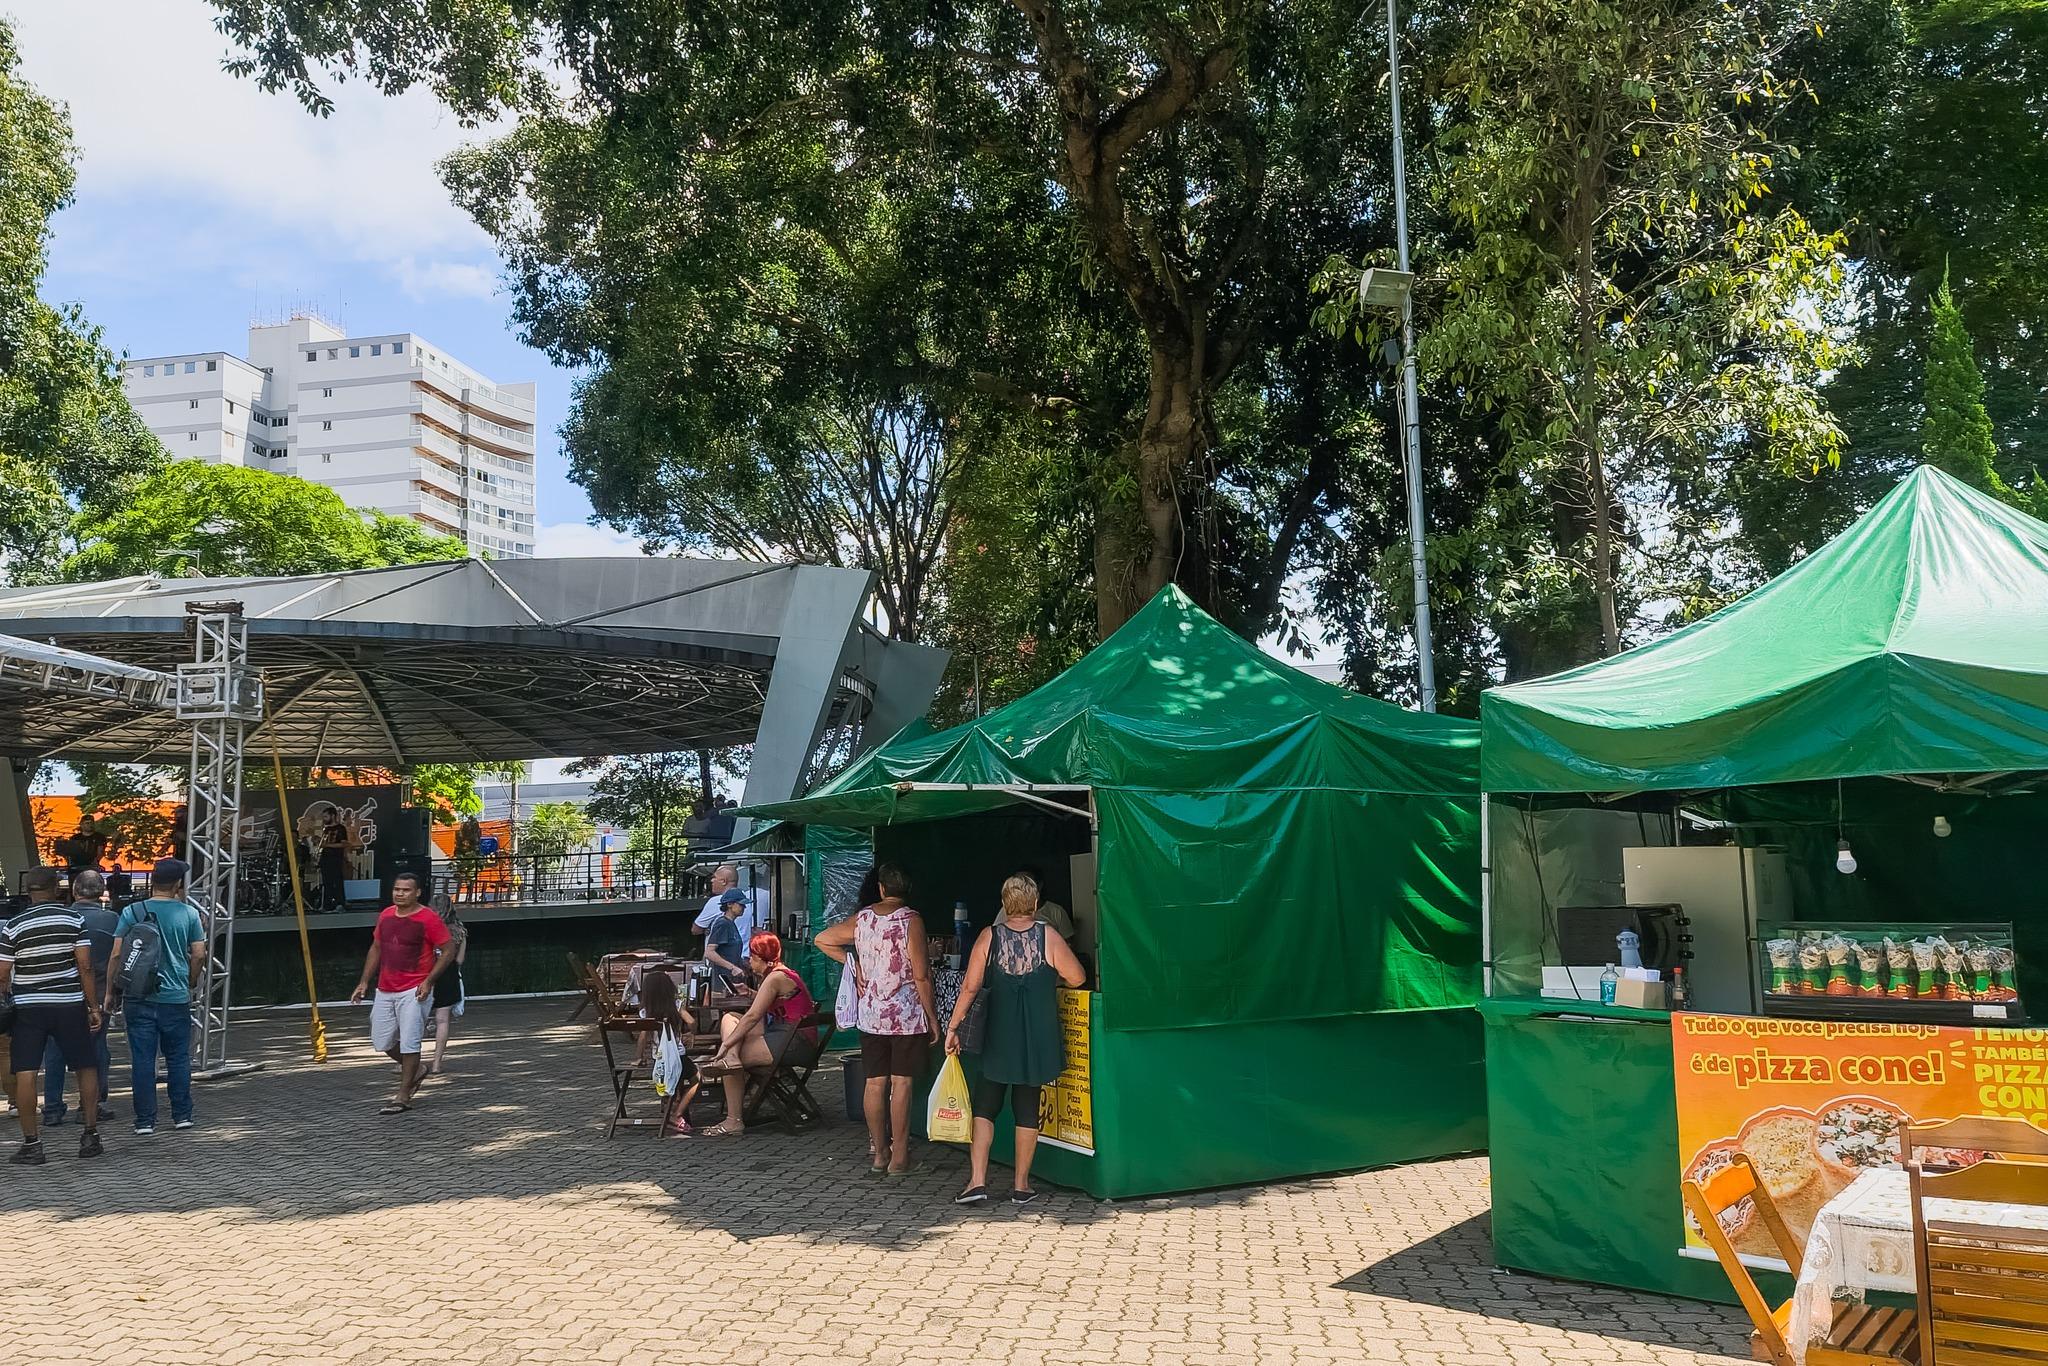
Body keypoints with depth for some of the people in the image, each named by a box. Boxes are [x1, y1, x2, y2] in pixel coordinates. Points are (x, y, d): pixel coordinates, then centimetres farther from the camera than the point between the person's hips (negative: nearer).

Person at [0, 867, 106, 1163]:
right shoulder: (74, 919, -3)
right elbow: (85, 967, -5)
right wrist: (94, 1007, 0)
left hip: (28, 1007, -1)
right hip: (69, 1005, 1)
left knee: (25, 1074, 3)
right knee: (85, 1068, 12)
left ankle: (31, 1144, 3)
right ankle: (90, 1135, 13)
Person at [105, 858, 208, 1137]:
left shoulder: (131, 912, -1)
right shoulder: (188, 914, -1)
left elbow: (117, 955, -3)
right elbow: (198, 955, 0)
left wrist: (110, 992, 5)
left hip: (138, 999, 0)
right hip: (176, 998, 0)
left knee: (142, 1059, 5)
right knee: (178, 1058, 11)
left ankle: (145, 1120, 7)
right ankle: (182, 1116, 15)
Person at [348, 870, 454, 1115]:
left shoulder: (428, 919, -10)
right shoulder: (386, 916, 9)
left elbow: (447, 952, -9)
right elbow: (375, 949, 19)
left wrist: (428, 981, -18)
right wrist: (364, 982, 13)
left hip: (414, 991, -7)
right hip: (385, 990, 7)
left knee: (409, 1043, -7)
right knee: (381, 1042, 11)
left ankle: (403, 1097, 3)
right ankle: (413, 1071, 35)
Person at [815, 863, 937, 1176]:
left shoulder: (861, 918, 5)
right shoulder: (911, 920, -10)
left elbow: (821, 939, 17)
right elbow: (921, 976, -11)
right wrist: (933, 1020, -4)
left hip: (871, 1015, 4)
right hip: (907, 1016, -4)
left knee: (875, 1083, 8)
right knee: (901, 1083, 0)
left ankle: (878, 1154, 15)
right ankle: (899, 1158, 3)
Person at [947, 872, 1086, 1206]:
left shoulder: (989, 936, -5)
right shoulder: (1048, 935, -7)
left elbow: (970, 986, -7)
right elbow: (1075, 978, -2)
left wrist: (953, 1027, 0)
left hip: (998, 1037, 0)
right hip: (1038, 1038, 0)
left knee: (985, 1105, 9)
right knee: (1027, 1107, 9)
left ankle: (977, 1181, 0)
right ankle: (1021, 1185, 15)